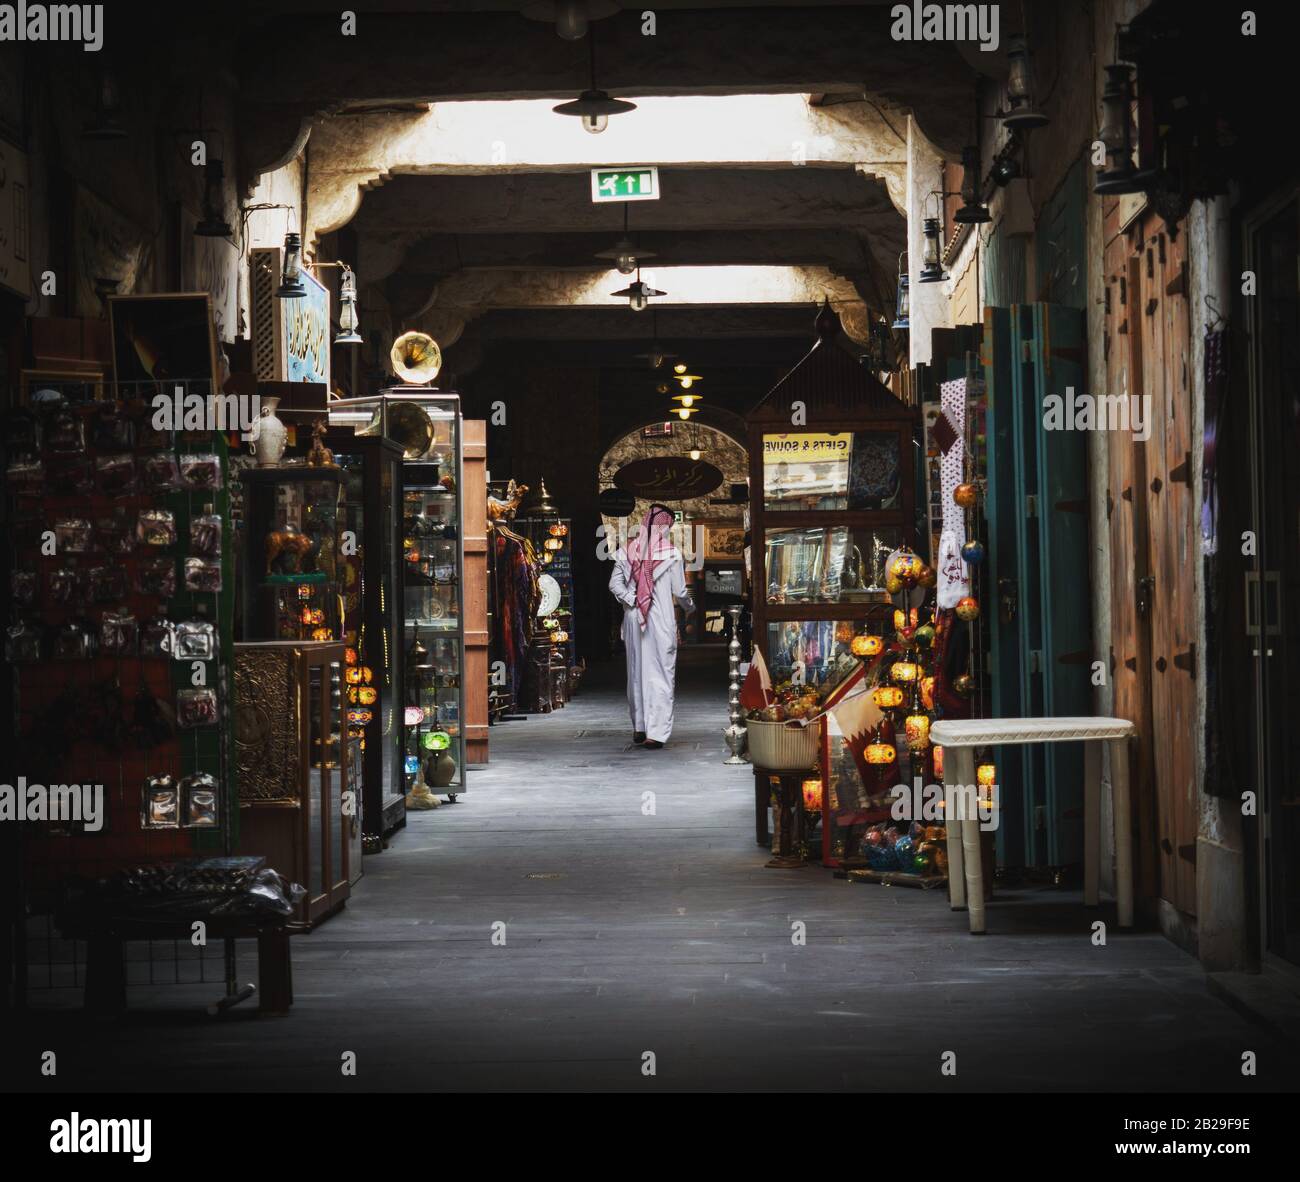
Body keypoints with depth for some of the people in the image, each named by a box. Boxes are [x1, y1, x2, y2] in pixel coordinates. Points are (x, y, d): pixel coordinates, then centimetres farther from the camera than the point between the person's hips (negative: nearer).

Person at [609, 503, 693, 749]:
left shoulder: (628, 551, 3)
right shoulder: (671, 553, -7)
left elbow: (614, 584, -2)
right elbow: (680, 591, -2)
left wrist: (632, 600, -1)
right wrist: (689, 607, 16)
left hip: (634, 618, 4)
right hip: (661, 619, -4)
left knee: (636, 671, 14)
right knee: (660, 673, -1)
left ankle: (639, 727, 19)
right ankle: (656, 732, -8)